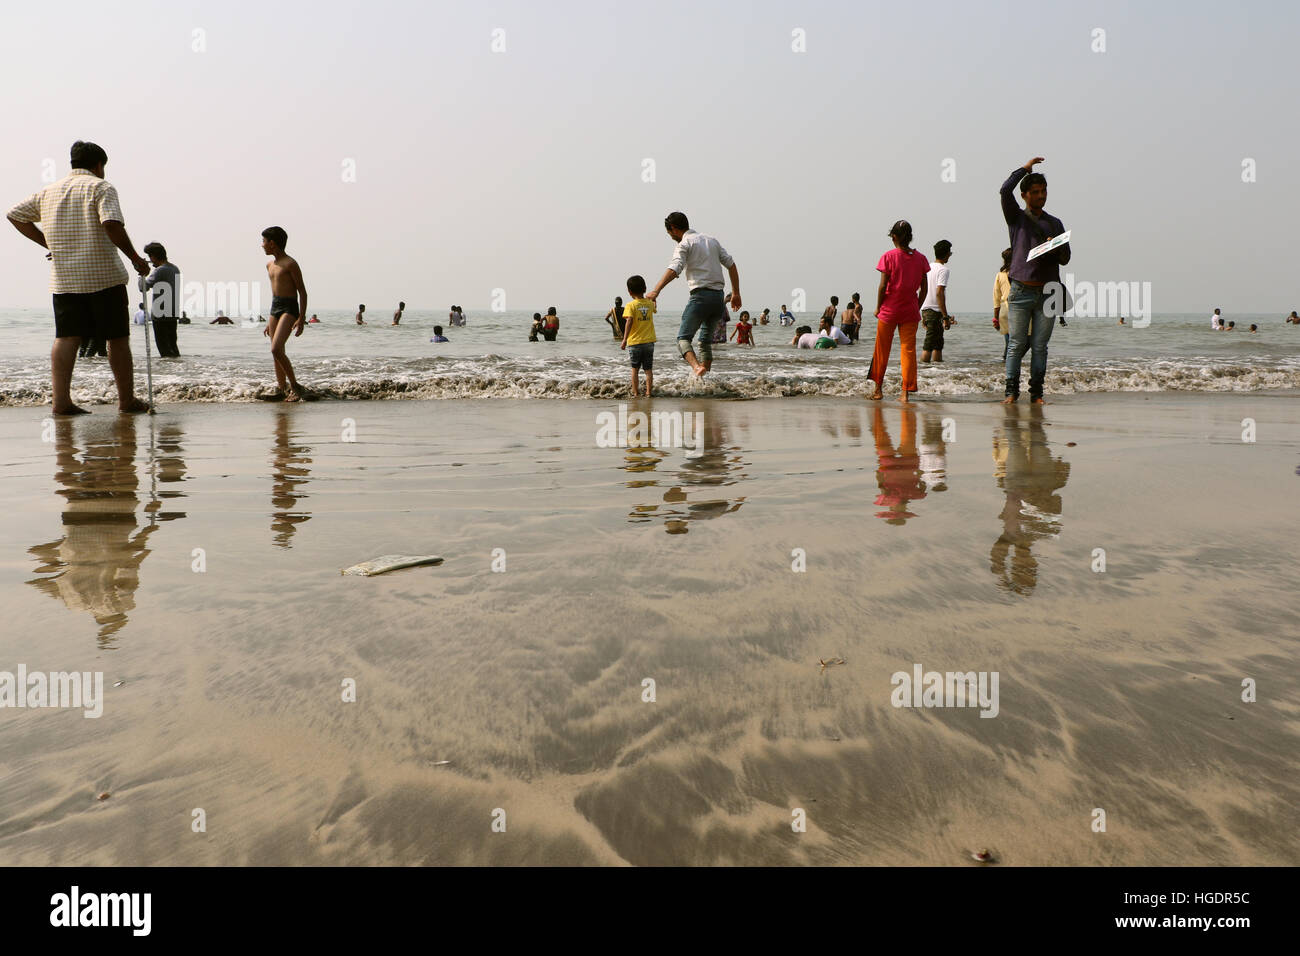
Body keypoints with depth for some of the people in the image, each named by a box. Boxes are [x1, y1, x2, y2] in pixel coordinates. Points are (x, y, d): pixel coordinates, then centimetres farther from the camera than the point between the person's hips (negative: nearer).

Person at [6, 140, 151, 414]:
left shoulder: (49, 191, 17)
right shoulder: (101, 187, -2)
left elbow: (15, 214, 21)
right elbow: (112, 224, -18)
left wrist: (48, 243, 20)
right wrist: (135, 258, -11)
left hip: (62, 278, 5)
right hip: (104, 276, -5)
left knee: (66, 338, 2)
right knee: (117, 338, 3)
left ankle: (61, 400, -6)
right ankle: (127, 400, 8)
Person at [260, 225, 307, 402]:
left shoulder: (290, 263, -9)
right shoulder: (270, 265, 17)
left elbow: (302, 291, -10)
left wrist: (301, 319, -18)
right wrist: (270, 322, 21)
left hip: (289, 308, -9)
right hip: (275, 308, 9)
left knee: (276, 349, -21)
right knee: (277, 354, 7)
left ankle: (295, 386, -11)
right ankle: (283, 390, 13)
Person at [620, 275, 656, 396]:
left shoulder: (631, 305, -9)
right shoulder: (650, 303, 5)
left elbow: (629, 321, -20)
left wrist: (625, 339, -20)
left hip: (635, 342, -3)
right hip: (649, 341, 3)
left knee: (635, 369, 9)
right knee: (648, 369, 7)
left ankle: (635, 393, 9)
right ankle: (648, 392, 3)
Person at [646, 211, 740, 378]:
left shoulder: (684, 244, -2)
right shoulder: (712, 240, 20)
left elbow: (674, 269, -20)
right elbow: (731, 264, 19)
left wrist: (656, 291, -31)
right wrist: (736, 293, 21)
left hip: (701, 295, -7)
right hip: (718, 296, 7)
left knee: (683, 337, -5)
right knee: (706, 340, 17)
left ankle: (696, 366, -31)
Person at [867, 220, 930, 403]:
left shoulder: (889, 256, -8)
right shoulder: (920, 258, 2)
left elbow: (883, 286, -10)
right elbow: (924, 288, 3)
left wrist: (878, 307, 1)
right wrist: (917, 307, 14)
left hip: (889, 309, -2)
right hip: (910, 312, 2)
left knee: (882, 350, 10)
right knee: (908, 350, 3)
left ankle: (879, 389, 19)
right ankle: (906, 392, -1)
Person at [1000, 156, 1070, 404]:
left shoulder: (1055, 223, 18)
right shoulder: (1016, 217, 10)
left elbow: (1065, 259, 14)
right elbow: (1005, 191, -8)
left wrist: (1056, 248, -8)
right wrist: (1026, 167, 4)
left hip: (1047, 291, 2)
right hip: (1021, 291, -2)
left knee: (1040, 346, 1)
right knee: (1017, 344, -4)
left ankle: (1036, 393, 3)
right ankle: (1011, 391, -1)